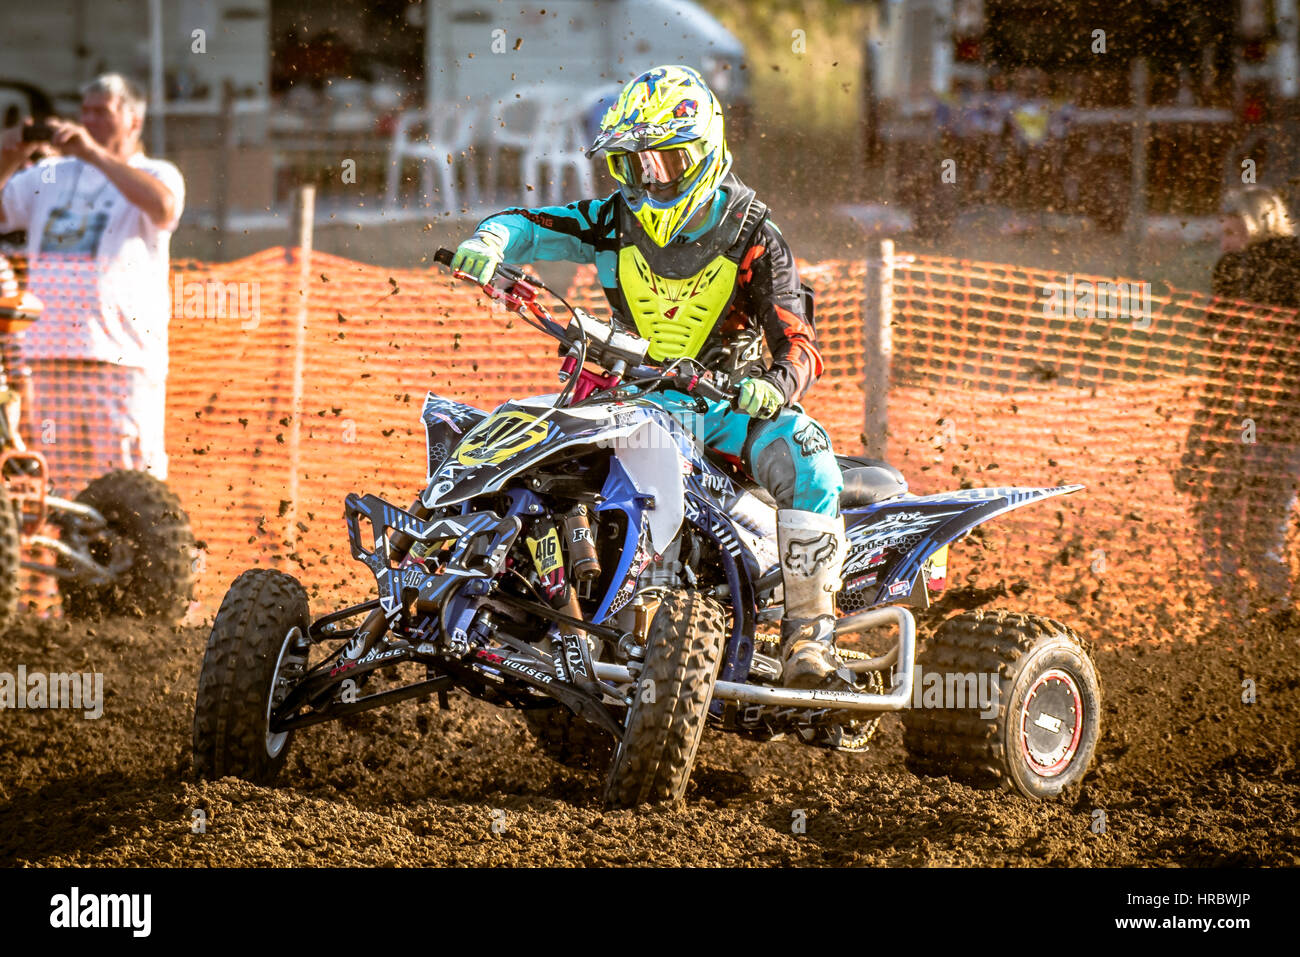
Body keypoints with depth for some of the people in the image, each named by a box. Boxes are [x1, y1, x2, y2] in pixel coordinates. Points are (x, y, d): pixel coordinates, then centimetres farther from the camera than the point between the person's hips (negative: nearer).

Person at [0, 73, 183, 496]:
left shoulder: (155, 174, 6)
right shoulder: (51, 175, 19)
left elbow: (163, 206, -17)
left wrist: (92, 153, -20)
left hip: (121, 356, -4)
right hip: (48, 354, 5)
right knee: (58, 481, 6)